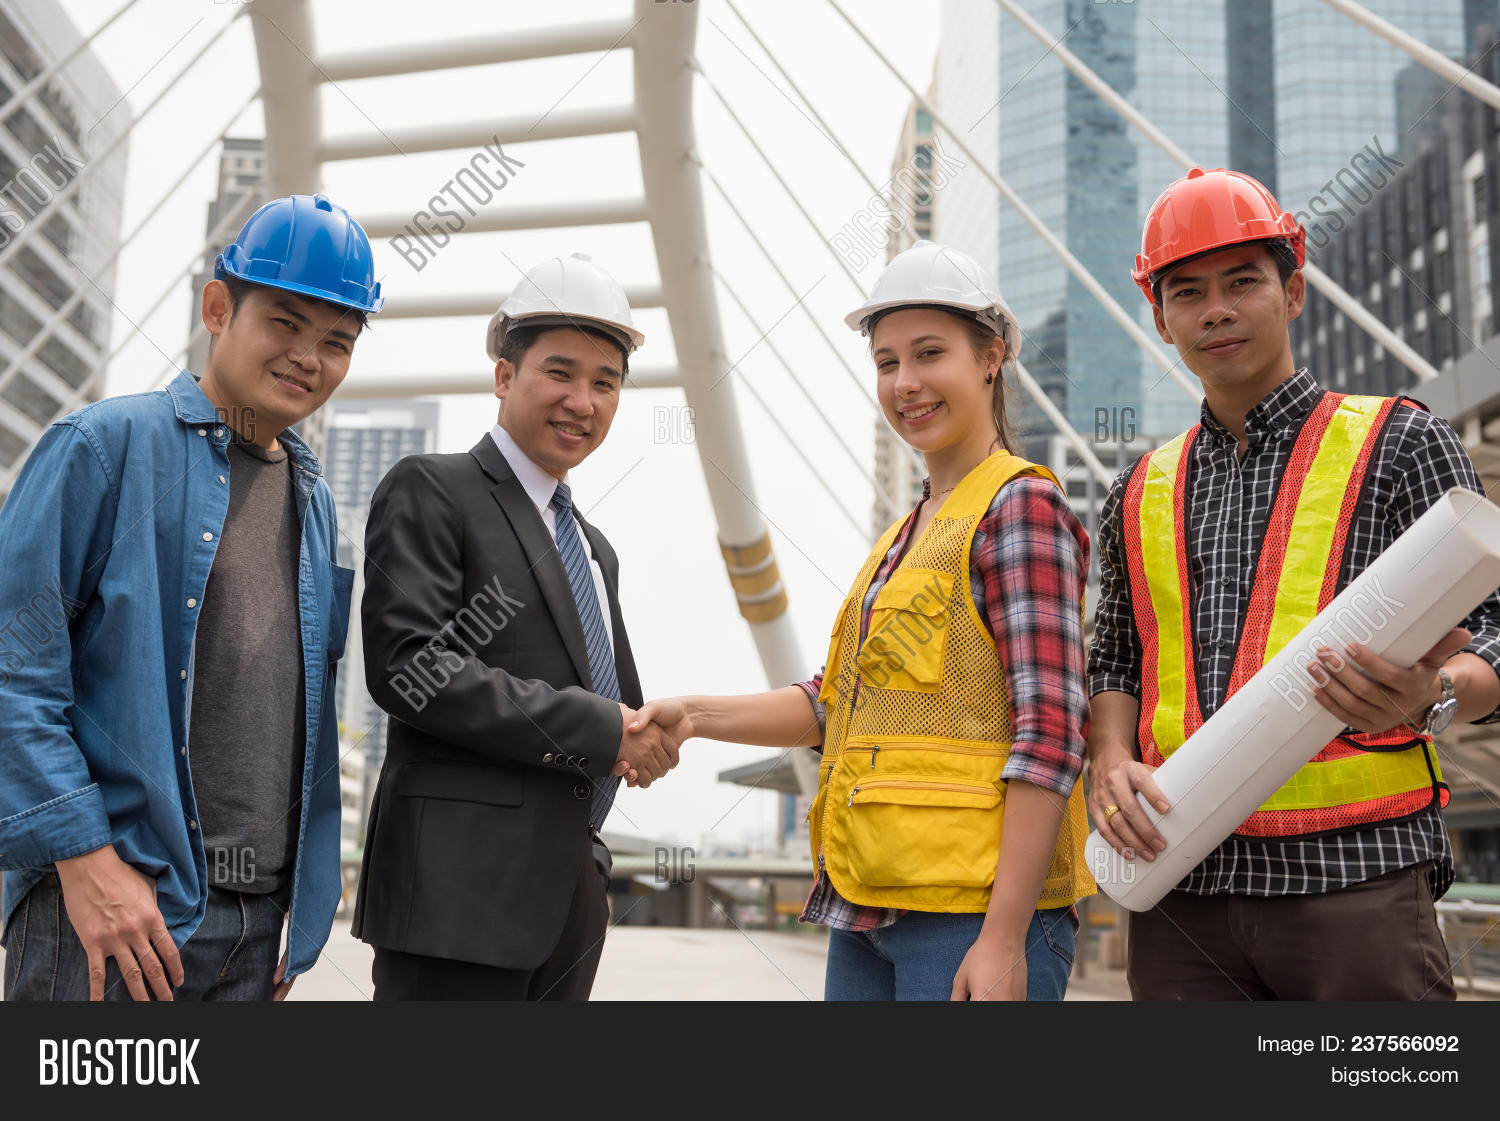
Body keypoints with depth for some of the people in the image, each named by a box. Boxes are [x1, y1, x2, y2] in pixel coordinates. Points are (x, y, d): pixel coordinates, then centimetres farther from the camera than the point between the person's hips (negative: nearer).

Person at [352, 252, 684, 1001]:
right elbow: (408, 666, -16)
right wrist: (595, 728, -15)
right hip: (460, 886, -8)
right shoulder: (430, 492, -3)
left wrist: (645, 738, 3)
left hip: (571, 897, 8)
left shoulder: (594, 548, 21)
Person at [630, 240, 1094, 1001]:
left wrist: (1004, 936, -19)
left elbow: (1050, 729, -16)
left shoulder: (1022, 506, -9)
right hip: (868, 906, 8)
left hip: (974, 907, -8)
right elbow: (837, 702, 16)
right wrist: (695, 716, 3)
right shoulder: (905, 534, 18)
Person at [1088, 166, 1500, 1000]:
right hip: (1181, 888, 4)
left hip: (1354, 877, -3)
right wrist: (1111, 760, -2)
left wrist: (1430, 699, -22)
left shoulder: (1400, 442, 5)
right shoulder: (1141, 492, 16)